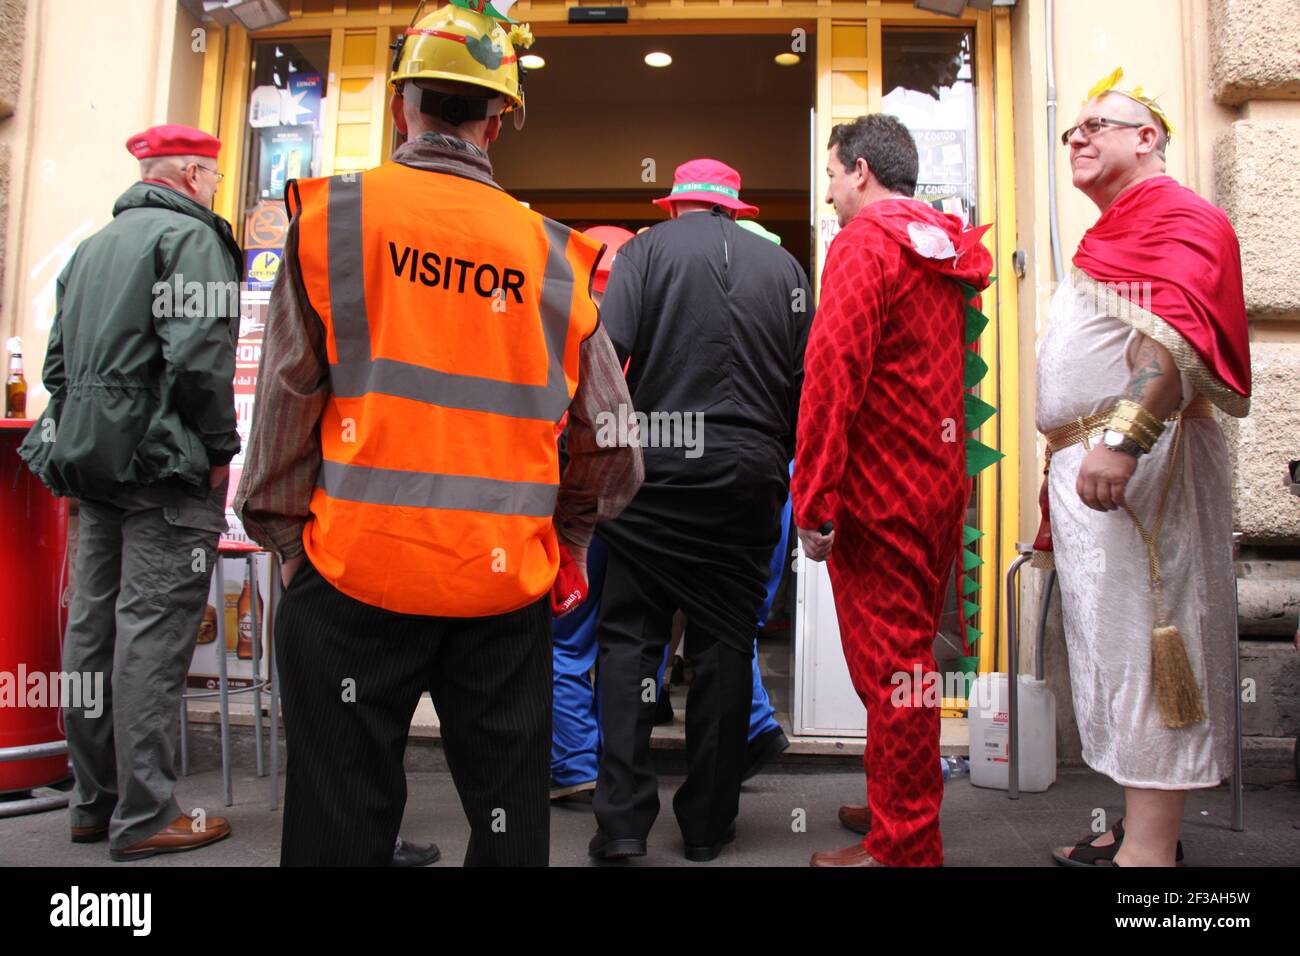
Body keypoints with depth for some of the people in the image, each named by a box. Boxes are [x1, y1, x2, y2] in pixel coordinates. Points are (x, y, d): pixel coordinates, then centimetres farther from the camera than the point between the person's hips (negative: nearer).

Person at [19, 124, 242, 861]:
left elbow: (59, 360, 20)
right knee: (153, 635, -6)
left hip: (94, 465, 9)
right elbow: (199, 356, -19)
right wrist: (220, 447, -11)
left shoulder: (92, 248, 21)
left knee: (94, 629, 11)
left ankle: (95, 801, 21)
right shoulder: (190, 236, -6)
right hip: (166, 468, -9)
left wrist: (78, 441, 19)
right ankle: (145, 817, 0)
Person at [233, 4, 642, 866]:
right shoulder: (551, 253, 3)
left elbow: (289, 398, -2)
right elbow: (613, 448, 5)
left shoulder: (334, 217, -2)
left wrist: (283, 533, 10)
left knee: (343, 822, 12)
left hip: (355, 570, -1)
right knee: (510, 817, 16)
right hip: (509, 584, 2)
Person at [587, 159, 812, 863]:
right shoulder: (782, 264, 11)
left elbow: (608, 349, -9)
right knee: (724, 644, 9)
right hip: (748, 476, 2)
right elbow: (806, 377, 8)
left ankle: (622, 815, 4)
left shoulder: (647, 248, 4)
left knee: (629, 635, 8)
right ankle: (708, 823, 18)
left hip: (655, 468, -2)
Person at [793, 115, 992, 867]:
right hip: (942, 486, 9)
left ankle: (902, 847, 11)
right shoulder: (948, 251, 16)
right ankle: (906, 810, 35)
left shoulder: (863, 246, -11)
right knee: (912, 656, 19)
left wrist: (814, 506, -17)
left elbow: (832, 378, -19)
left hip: (881, 494, -9)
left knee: (888, 668, 0)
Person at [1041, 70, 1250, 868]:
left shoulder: (1176, 214, -5)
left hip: (1138, 463, -10)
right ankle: (1142, 827, 21)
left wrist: (1124, 436, -33)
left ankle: (1149, 850, -2)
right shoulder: (1115, 233, 25)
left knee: (1145, 647, -8)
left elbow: (1179, 332, -22)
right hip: (1089, 462, 10)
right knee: (1115, 645, 11)